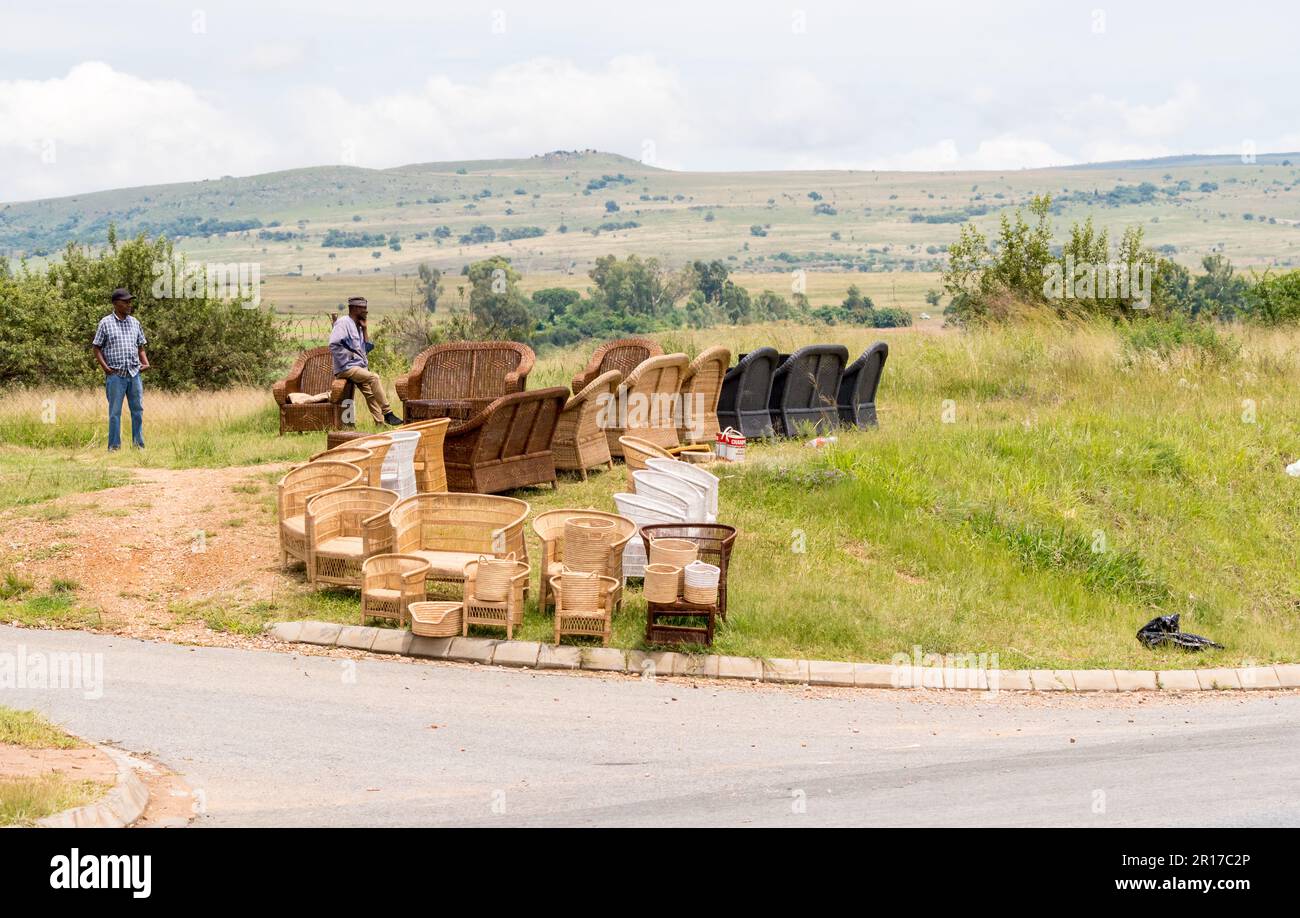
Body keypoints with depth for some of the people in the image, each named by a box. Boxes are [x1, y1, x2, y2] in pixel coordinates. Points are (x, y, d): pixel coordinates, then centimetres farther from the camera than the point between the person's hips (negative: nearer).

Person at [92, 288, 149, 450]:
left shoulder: (134, 322, 12)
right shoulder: (105, 323, 0)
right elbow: (96, 348, 2)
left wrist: (145, 363, 2)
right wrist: (105, 367, -8)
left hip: (134, 373, 4)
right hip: (115, 375, -4)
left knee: (138, 410, 4)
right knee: (115, 412, 1)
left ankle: (139, 445, 11)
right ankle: (114, 447, 6)